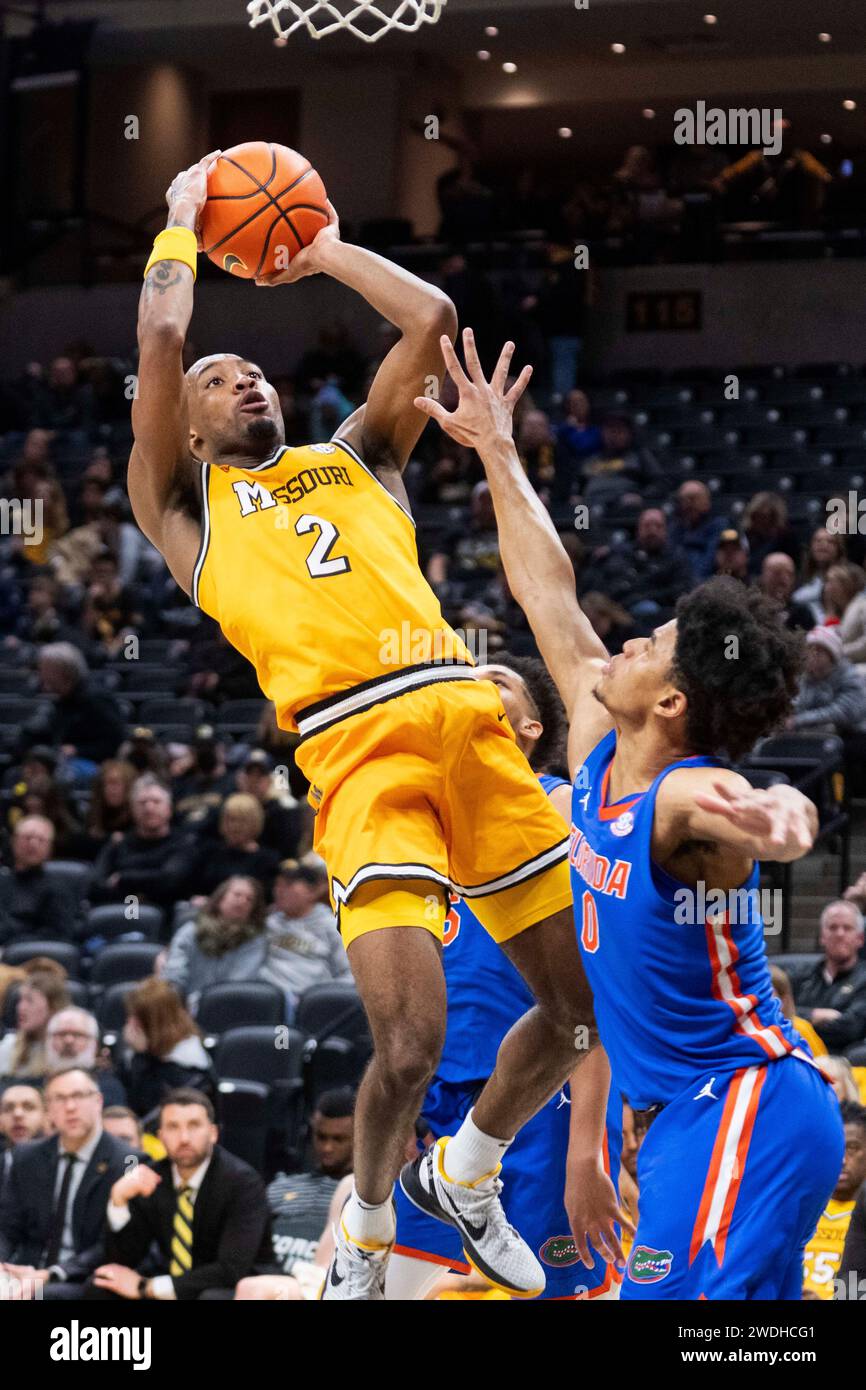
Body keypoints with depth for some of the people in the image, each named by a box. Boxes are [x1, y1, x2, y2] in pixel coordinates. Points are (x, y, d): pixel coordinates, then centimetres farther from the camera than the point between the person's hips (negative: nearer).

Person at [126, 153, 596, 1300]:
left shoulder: (355, 457, 29)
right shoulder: (185, 504, 19)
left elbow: (433, 319, 21)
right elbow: (161, 340, 7)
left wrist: (325, 251, 31)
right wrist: (183, 223, 22)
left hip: (470, 720, 5)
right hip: (357, 750, -5)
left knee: (590, 1002, 5)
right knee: (409, 1043, -17)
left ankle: (472, 1170, 32)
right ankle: (366, 1228, 13)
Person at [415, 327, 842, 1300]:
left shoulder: (683, 799, -19)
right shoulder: (598, 755, 7)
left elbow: (780, 818, -44)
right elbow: (550, 595, 17)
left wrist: (773, 816, -68)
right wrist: (498, 455, 23)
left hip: (743, 1117, -9)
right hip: (695, 1113, 9)